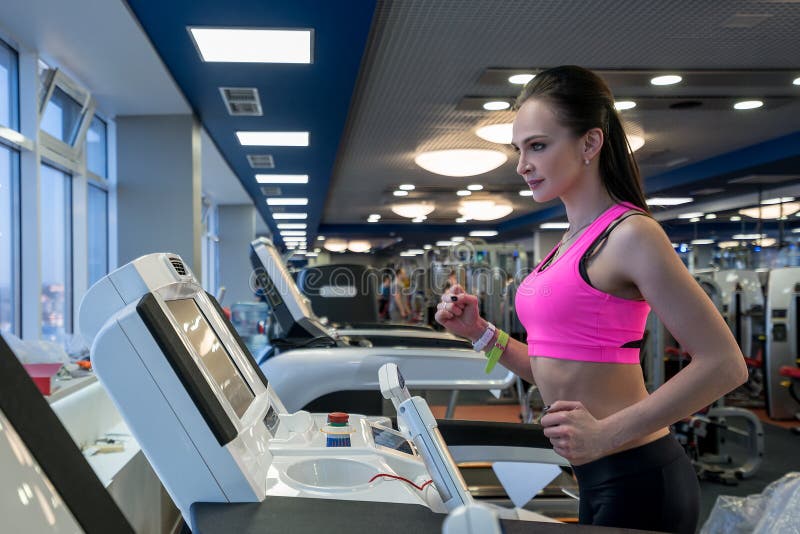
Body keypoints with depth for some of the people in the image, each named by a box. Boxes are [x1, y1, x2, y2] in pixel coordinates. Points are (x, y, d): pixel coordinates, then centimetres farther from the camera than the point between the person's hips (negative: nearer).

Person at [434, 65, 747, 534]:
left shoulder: (629, 233, -16)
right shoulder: (570, 242, 9)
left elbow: (724, 364, -20)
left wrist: (607, 434, -23)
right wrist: (479, 332, 3)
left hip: (637, 480, -8)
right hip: (600, 478, 8)